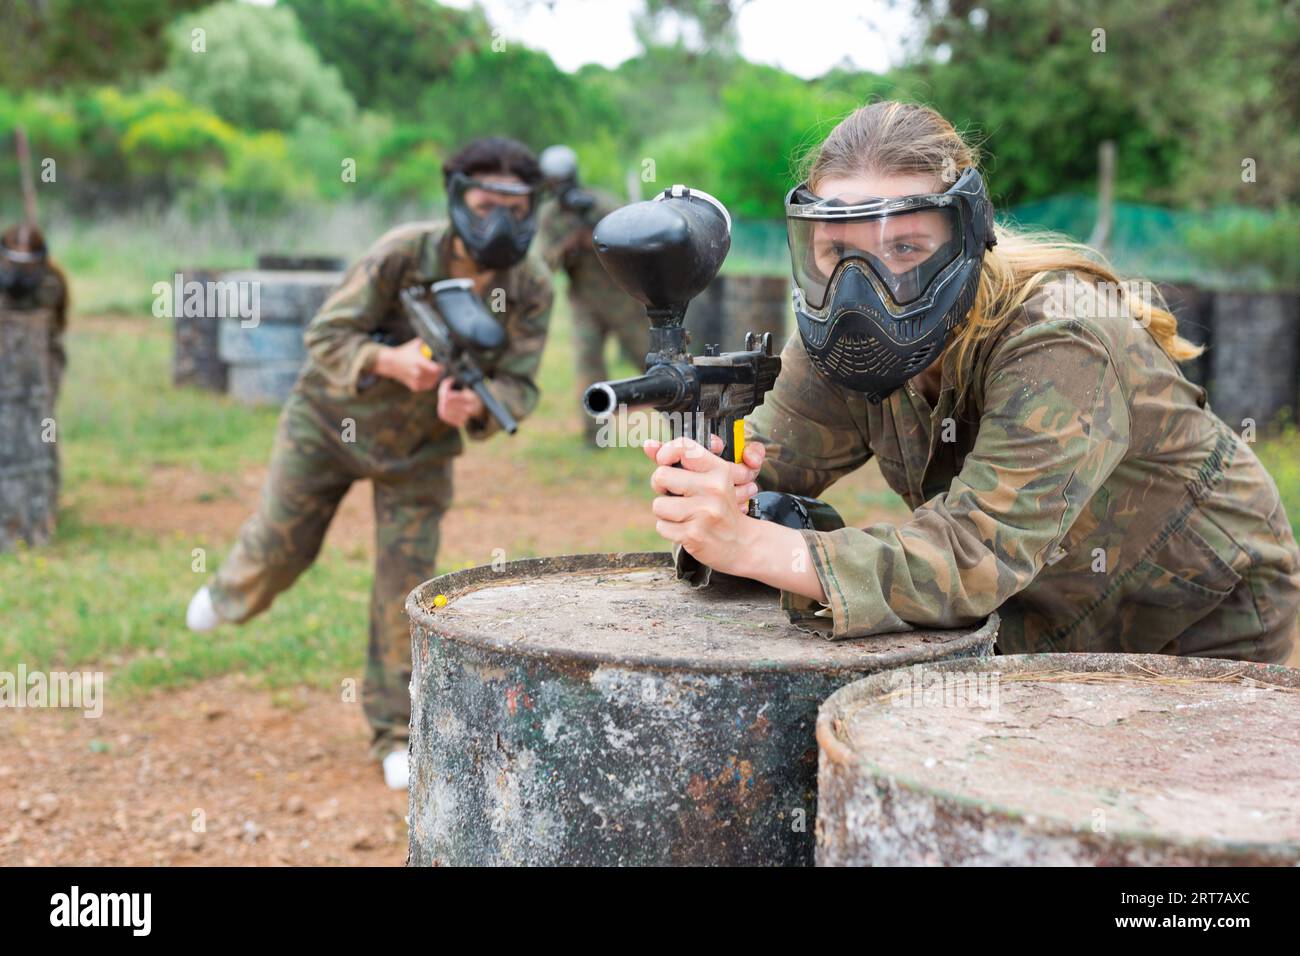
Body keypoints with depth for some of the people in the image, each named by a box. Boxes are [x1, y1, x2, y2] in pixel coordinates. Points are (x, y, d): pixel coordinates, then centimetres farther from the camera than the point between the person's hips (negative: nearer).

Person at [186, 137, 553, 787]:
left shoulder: (530, 289, -18)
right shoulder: (402, 255, -27)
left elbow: (519, 387, -19)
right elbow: (325, 336, -22)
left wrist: (475, 406, -41)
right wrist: (389, 359, -41)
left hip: (421, 447, 2)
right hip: (333, 420, -1)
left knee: (406, 586, -2)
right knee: (280, 547, 6)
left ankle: (395, 732, 13)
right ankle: (233, 592, 44)